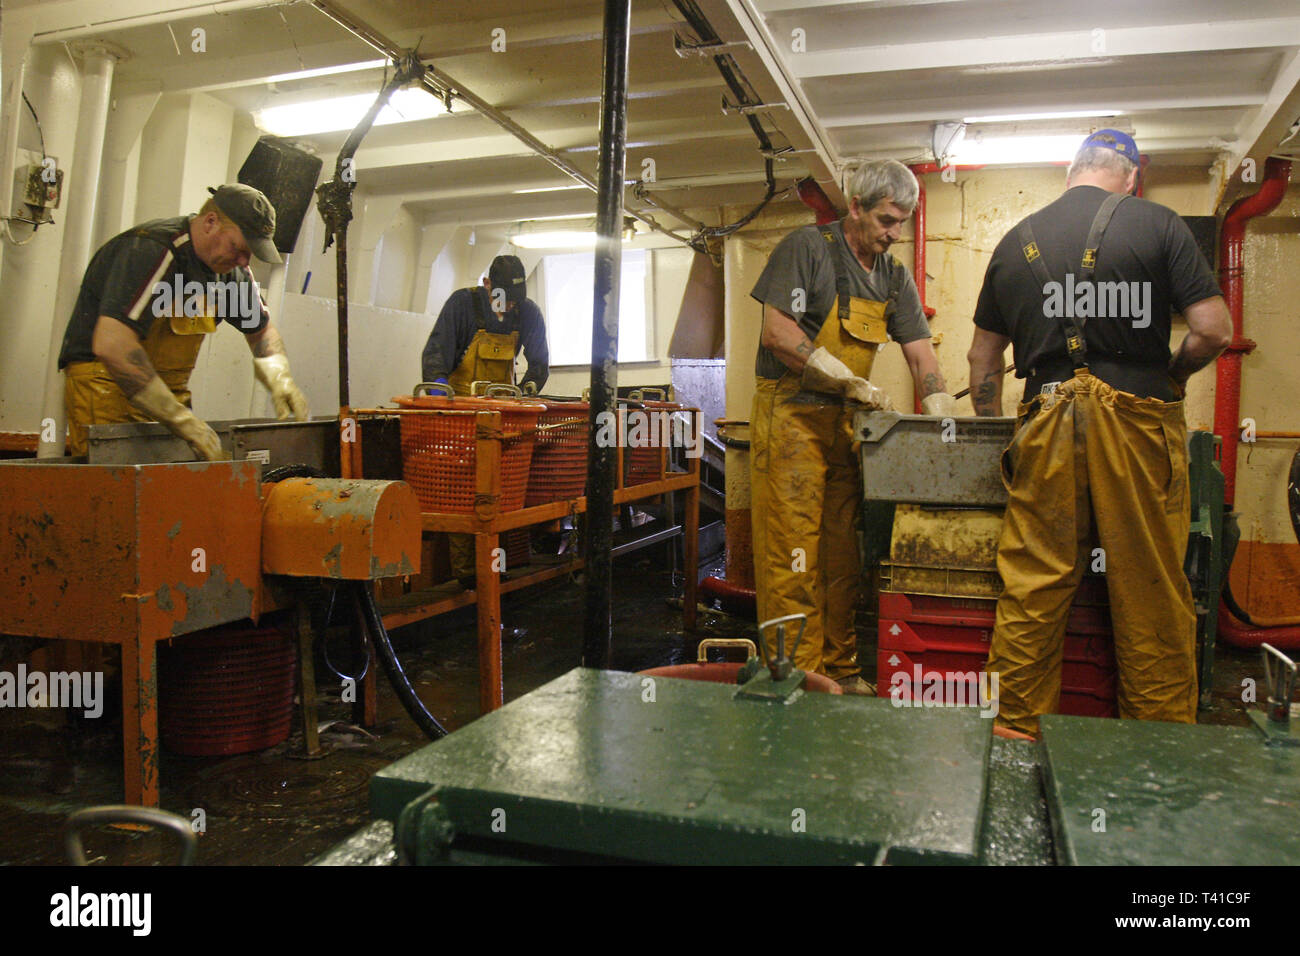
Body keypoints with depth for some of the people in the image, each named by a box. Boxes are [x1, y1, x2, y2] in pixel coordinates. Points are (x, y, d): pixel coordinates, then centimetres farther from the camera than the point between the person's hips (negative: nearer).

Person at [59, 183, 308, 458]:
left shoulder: (232, 269, 4)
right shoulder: (150, 250, -21)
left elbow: (261, 330, 20)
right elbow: (111, 345, -32)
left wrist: (280, 380, -2)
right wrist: (181, 419, -34)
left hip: (168, 387, 7)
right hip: (105, 380, -7)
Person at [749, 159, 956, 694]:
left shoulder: (894, 277, 15)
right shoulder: (807, 248, -5)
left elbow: (920, 353, 13)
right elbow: (777, 333, -14)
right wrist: (852, 382, -15)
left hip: (845, 422, 7)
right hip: (791, 415, -7)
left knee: (840, 554, 10)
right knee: (792, 553, -8)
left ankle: (839, 670, 19)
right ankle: (797, 677, -1)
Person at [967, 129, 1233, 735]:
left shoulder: (1017, 241, 13)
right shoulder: (1157, 225, 3)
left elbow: (983, 355, 18)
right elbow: (1213, 331, -3)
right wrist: (1171, 376, 16)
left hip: (1047, 423, 3)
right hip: (1137, 419, -2)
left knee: (1031, 591, 5)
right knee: (1151, 594, 6)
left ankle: (1015, 732, 12)